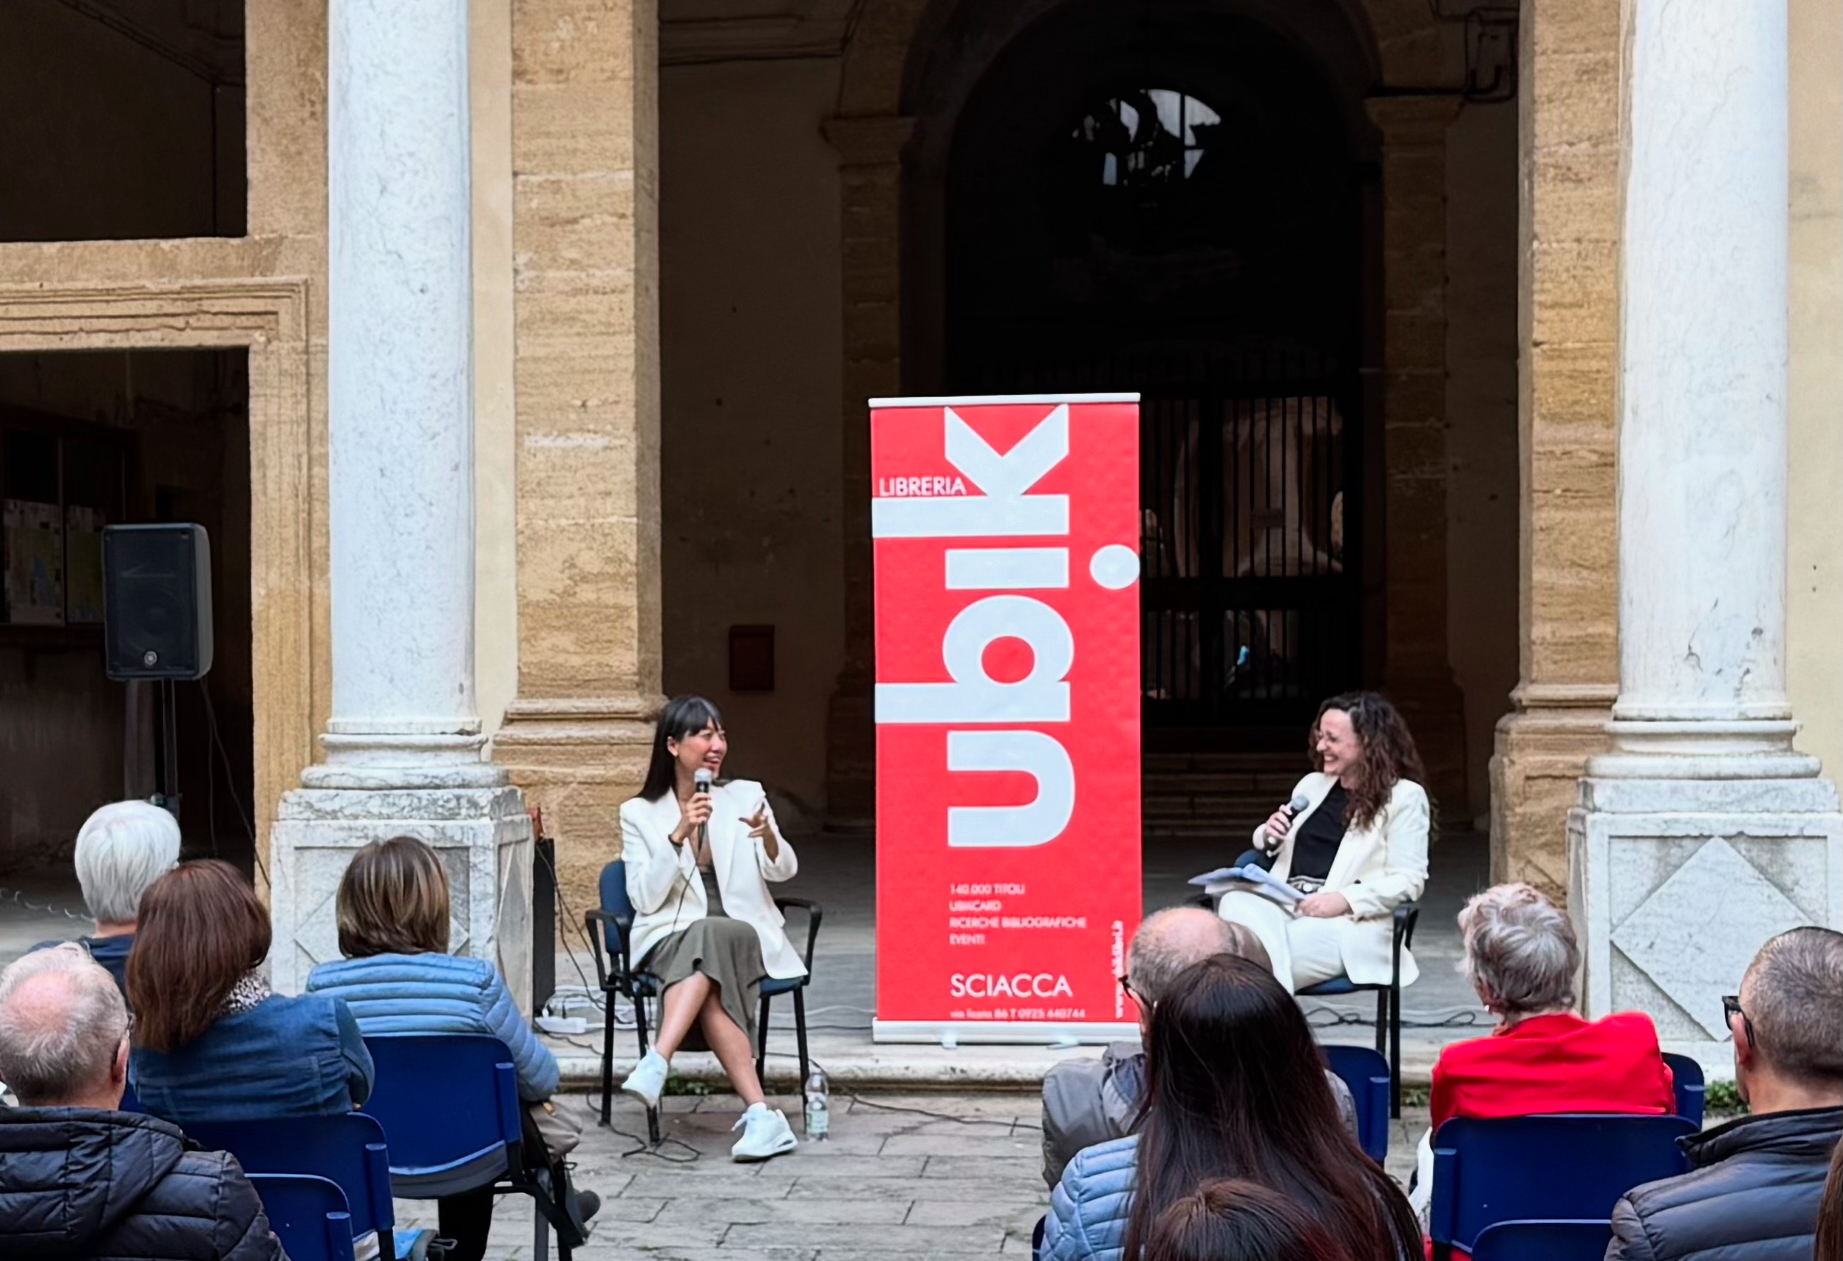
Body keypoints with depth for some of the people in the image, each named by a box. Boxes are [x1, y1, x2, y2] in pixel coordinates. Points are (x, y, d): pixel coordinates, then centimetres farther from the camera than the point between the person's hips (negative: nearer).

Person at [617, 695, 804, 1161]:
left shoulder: (746, 795, 11)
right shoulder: (640, 813, 7)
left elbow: (783, 871, 0)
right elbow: (644, 900, -3)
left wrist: (768, 837, -23)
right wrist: (679, 835, -15)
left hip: (744, 936, 0)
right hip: (673, 941, 0)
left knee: (710, 937, -36)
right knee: (709, 986, -35)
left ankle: (657, 1063, -47)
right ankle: (761, 1115, -42)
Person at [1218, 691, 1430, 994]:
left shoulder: (1405, 796, 5)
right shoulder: (1312, 784, 24)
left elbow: (1408, 880, -4)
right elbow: (1272, 847, 33)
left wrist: (1346, 899, -19)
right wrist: (1269, 836, 7)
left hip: (1348, 922, -5)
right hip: (1284, 903, 5)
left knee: (1263, 953, -36)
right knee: (1235, 902, -33)